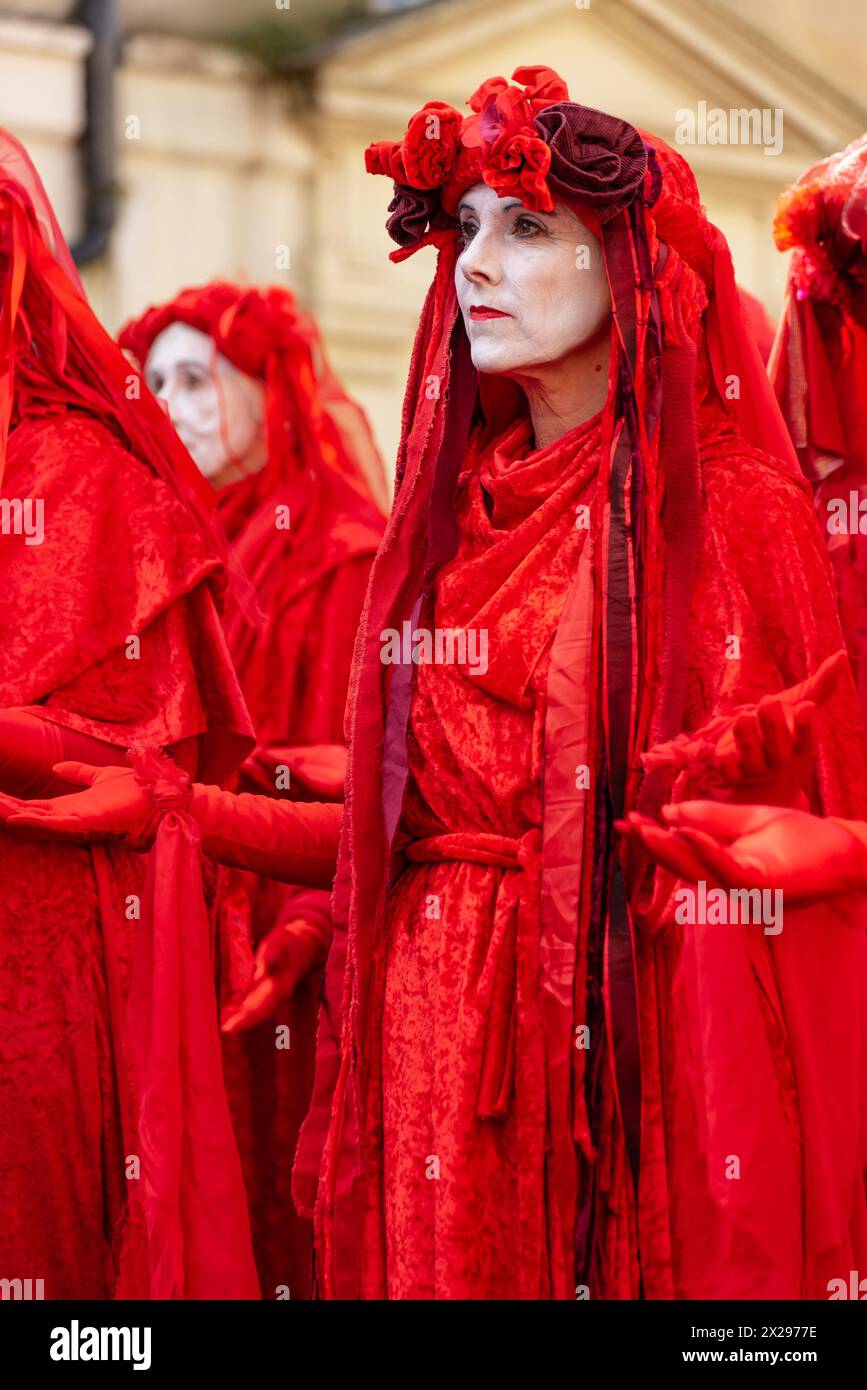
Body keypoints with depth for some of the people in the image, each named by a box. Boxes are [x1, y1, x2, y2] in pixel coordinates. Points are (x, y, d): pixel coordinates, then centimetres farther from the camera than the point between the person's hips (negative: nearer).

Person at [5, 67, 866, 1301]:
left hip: (628, 1047, -5)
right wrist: (165, 806, 12)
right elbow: (397, 821, 14)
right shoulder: (454, 506, 13)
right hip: (430, 1043, 5)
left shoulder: (729, 508, -4)